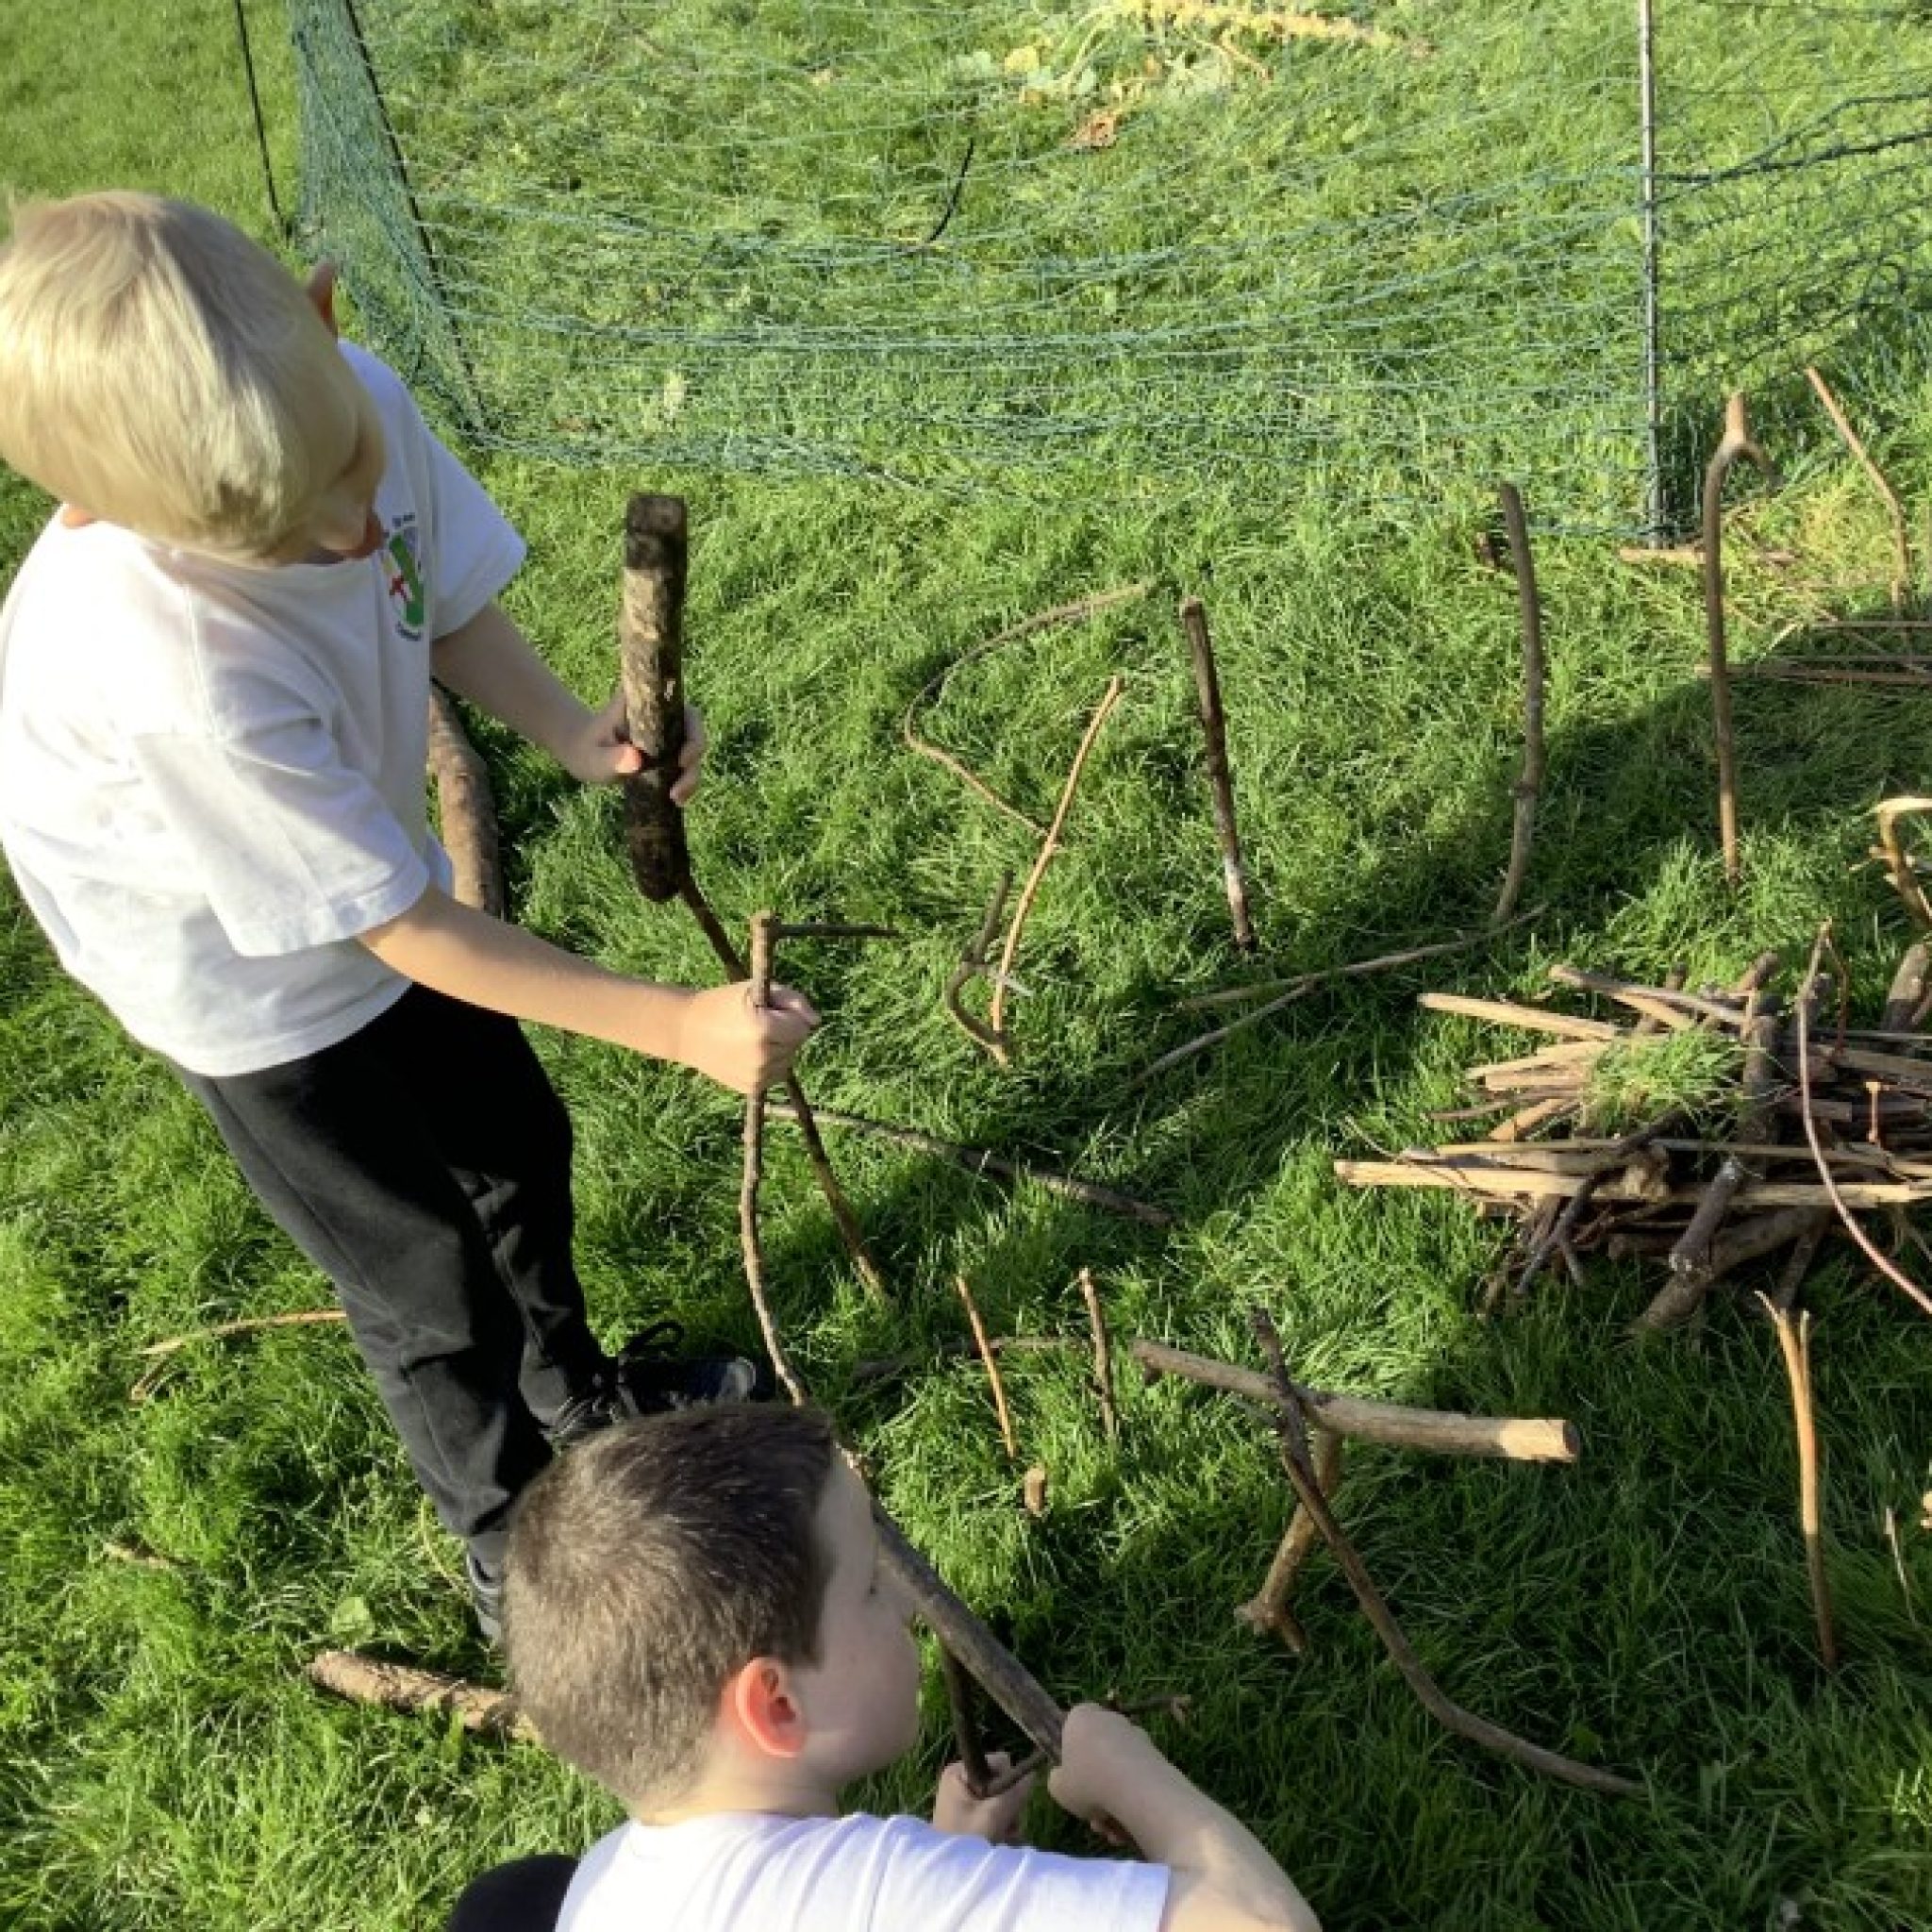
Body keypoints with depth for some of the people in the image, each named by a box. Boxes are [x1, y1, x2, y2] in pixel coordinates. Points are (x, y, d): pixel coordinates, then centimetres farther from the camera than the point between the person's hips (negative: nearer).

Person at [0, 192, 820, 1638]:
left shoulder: (353, 405, -27)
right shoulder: (187, 675, -44)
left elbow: (449, 604, -6)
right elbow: (410, 932, -33)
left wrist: (574, 733, -24)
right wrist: (681, 1027, -32)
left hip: (361, 881, 7)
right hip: (241, 974, -6)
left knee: (518, 1142, 24)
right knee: (428, 1274, 8)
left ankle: (576, 1390, 54)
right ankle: (516, 1546, 37)